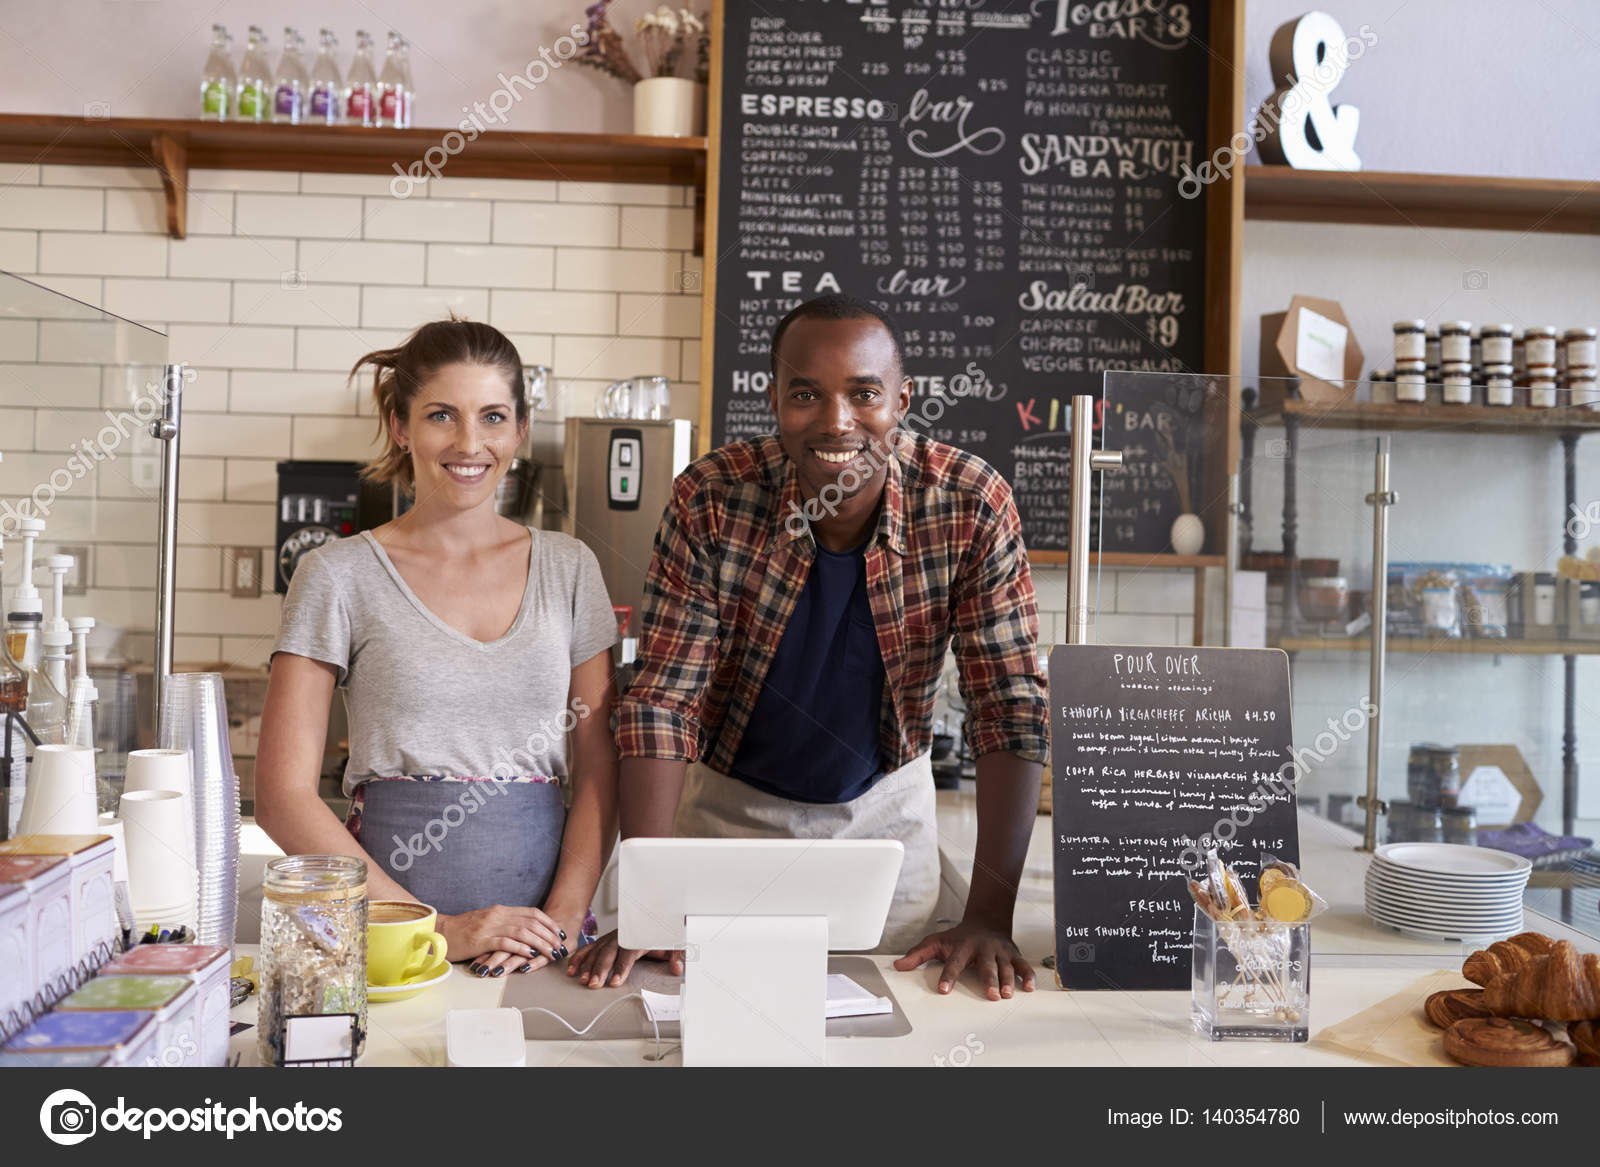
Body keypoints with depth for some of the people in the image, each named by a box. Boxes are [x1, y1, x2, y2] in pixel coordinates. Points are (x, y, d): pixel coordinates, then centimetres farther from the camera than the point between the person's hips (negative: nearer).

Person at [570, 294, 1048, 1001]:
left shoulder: (972, 506, -21)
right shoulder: (711, 502, -22)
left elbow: (1011, 709, -19)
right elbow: (662, 699, -20)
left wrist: (989, 916, -26)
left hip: (885, 808, 1)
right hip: (730, 804, 0)